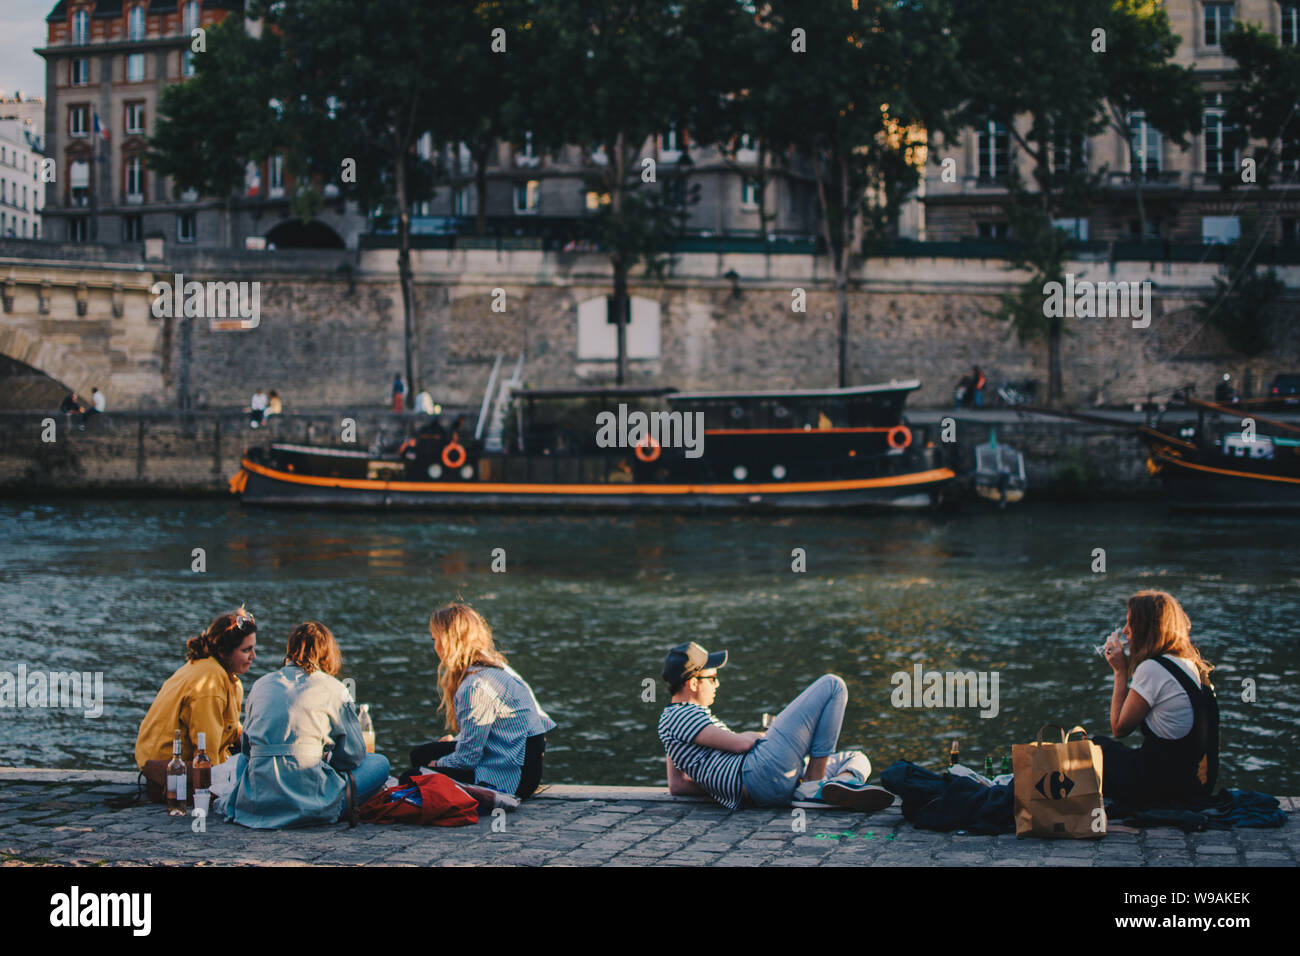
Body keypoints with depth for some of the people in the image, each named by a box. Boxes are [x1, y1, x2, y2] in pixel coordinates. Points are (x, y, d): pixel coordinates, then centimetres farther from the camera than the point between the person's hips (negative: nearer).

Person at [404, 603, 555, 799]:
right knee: (420, 754, 18)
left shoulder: (476, 686, -23)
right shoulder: (492, 665, 7)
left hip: (510, 779, -10)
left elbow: (467, 758, -18)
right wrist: (455, 740, 16)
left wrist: (438, 764, 0)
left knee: (411, 779, -13)